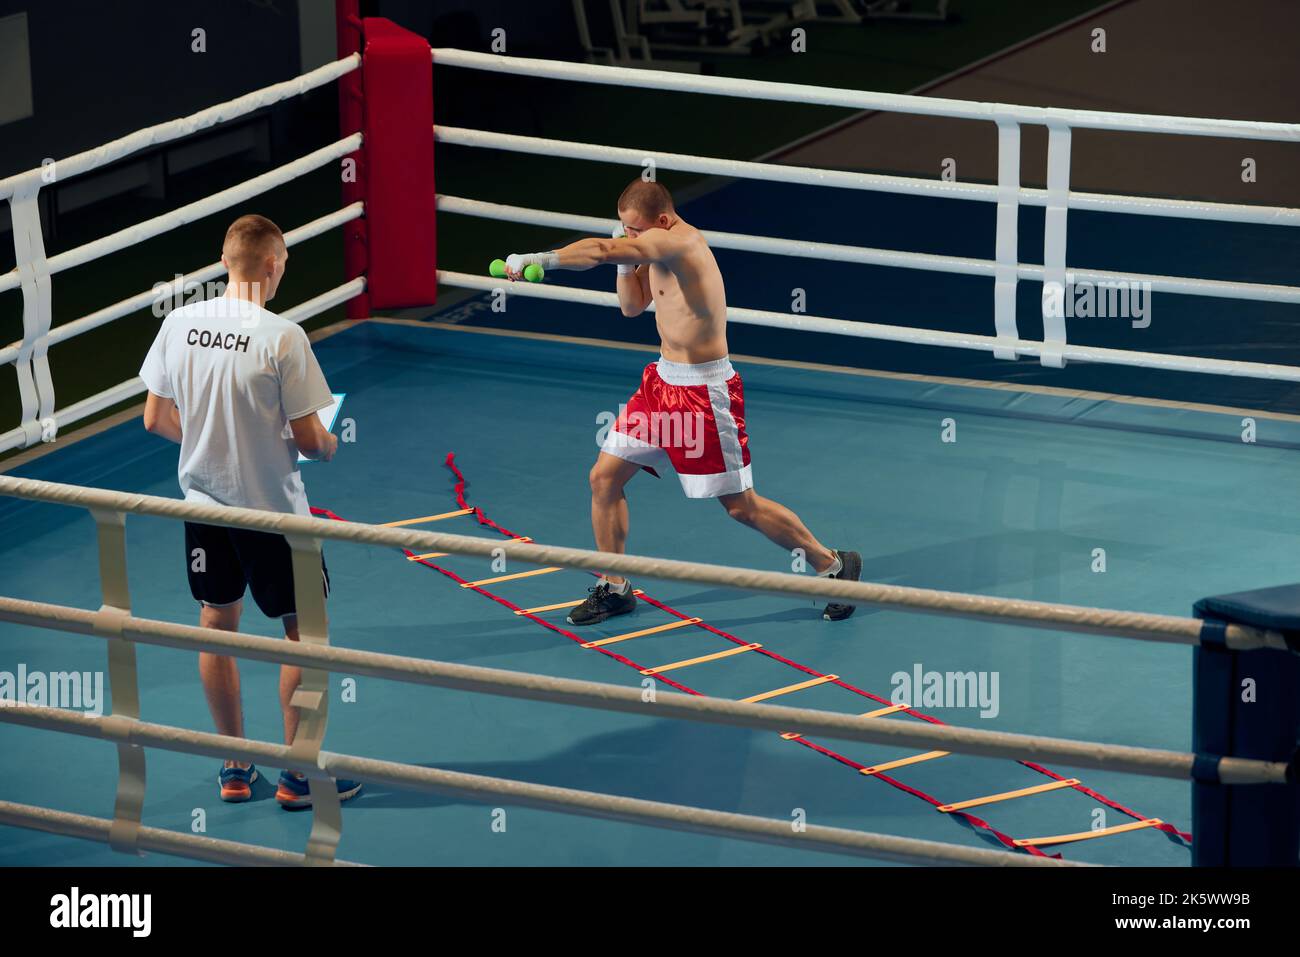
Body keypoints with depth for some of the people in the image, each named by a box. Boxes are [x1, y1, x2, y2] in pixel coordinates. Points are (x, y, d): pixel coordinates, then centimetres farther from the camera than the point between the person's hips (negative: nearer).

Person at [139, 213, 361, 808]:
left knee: (218, 626, 16)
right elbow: (307, 439, -17)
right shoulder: (281, 337, -20)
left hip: (204, 502, 5)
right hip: (271, 508, -5)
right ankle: (298, 775, 16)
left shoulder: (180, 323, -5)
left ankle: (235, 769, 26)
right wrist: (329, 445, 7)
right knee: (303, 630, 10)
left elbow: (156, 419, 3)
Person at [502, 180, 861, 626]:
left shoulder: (680, 241, -25)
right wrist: (626, 263, -1)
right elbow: (632, 305, 15)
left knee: (741, 506, 1)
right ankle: (613, 588, 20)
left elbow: (602, 251, -37)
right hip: (664, 380, 9)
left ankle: (834, 565, 20)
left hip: (704, 391, -9)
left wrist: (537, 259, -37)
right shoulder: (659, 247, 5)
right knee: (604, 477, 7)